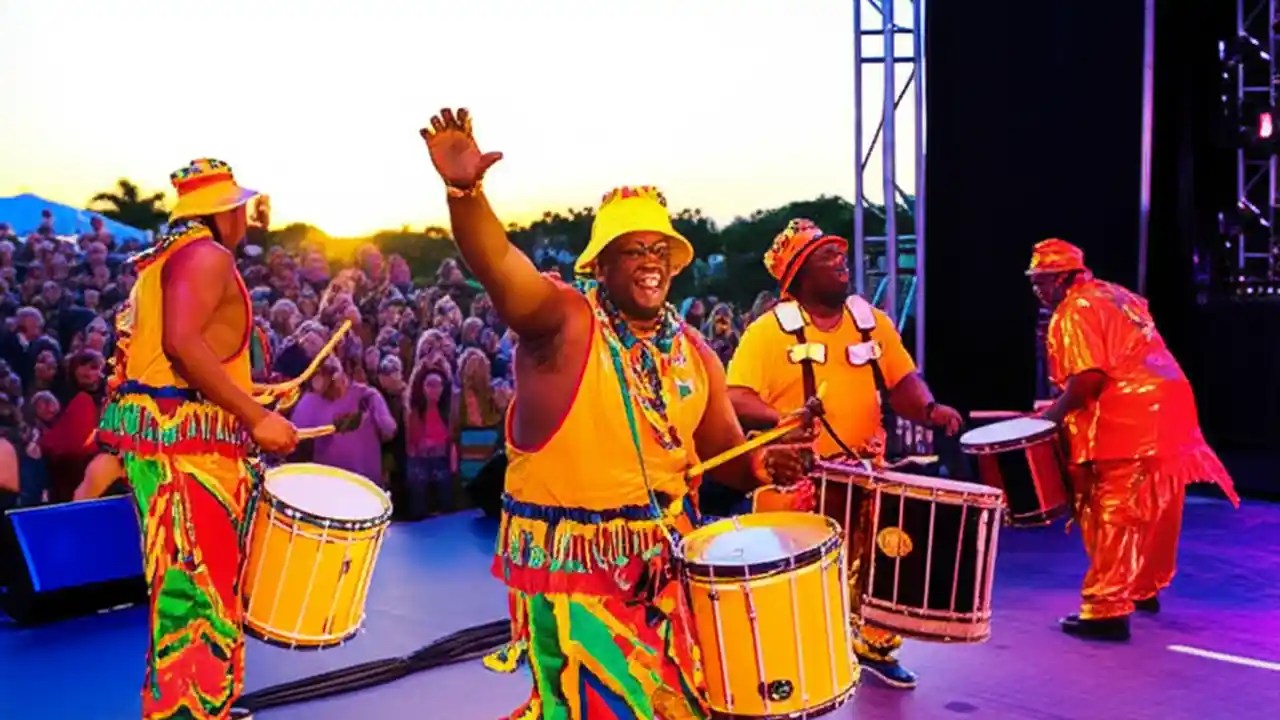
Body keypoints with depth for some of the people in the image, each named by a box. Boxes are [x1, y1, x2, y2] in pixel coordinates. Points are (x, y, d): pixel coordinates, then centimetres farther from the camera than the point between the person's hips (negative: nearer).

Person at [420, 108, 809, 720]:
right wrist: (464, 190, -47)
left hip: (664, 558, 6)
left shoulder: (694, 354, 6)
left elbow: (722, 452, 11)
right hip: (570, 560, -6)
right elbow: (500, 266, -29)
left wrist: (757, 465, -12)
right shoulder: (563, 320, -11)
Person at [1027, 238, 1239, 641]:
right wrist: (1065, 406, 20)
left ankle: (1106, 610, -4)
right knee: (1154, 511, 20)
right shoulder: (1116, 296, 20)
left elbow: (1087, 379, -20)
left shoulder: (1073, 313, -8)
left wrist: (1053, 415, -8)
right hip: (1169, 410, 10)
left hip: (1130, 425, -10)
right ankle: (1144, 589, 35)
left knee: (1114, 518, -6)